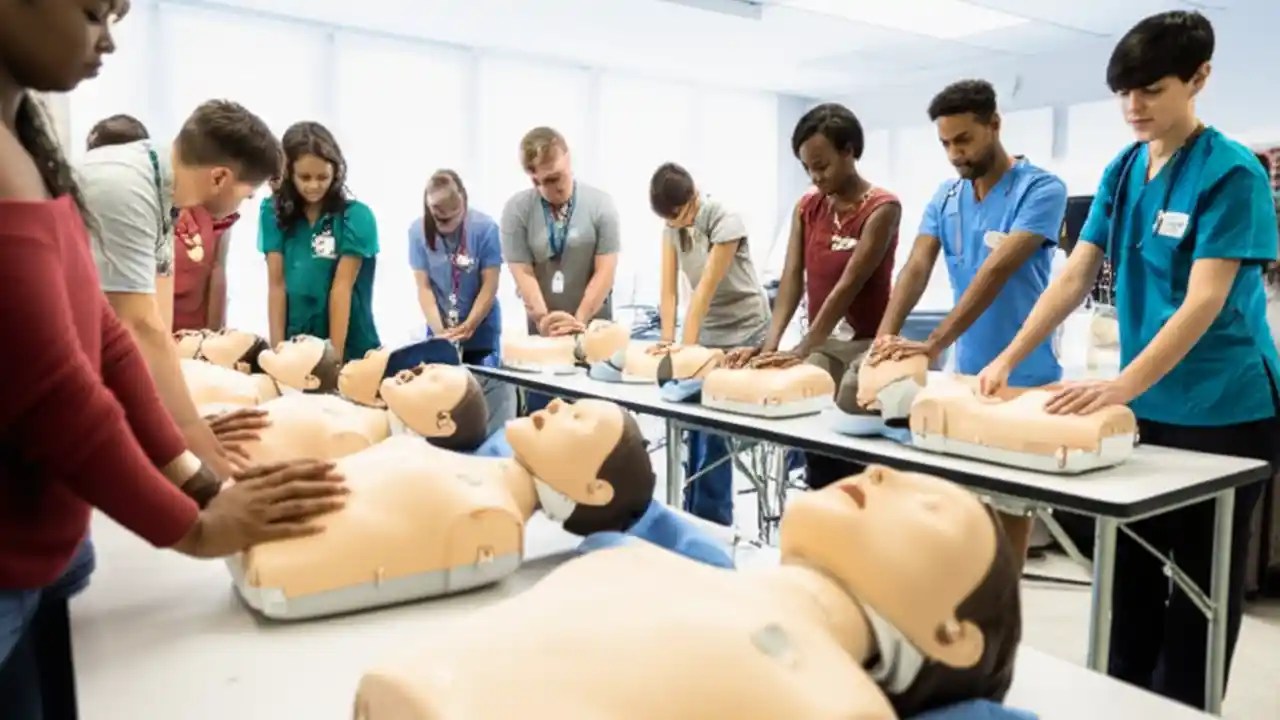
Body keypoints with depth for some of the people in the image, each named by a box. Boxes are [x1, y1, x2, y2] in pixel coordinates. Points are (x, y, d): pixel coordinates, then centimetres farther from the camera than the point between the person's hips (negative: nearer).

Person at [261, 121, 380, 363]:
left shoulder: (356, 216, -6)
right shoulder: (274, 214, 3)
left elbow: (342, 287, -12)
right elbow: (277, 284, -1)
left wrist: (335, 356, -15)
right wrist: (277, 348, -7)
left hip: (350, 348, -2)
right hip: (295, 345, 2)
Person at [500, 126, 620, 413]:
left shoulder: (600, 204, -6)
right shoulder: (516, 209, -5)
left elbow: (605, 271, -9)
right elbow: (523, 273, -8)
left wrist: (579, 321, -16)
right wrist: (543, 319, -20)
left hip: (592, 325, 0)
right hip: (540, 328, 1)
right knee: (540, 409, 3)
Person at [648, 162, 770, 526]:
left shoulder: (726, 222, -19)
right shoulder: (672, 227, -1)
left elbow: (707, 288, -25)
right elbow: (669, 288, -7)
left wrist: (687, 345, -28)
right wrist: (668, 339, -18)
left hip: (744, 331, -6)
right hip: (706, 330, 6)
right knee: (698, 423, 5)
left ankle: (711, 521, 5)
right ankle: (695, 516, 17)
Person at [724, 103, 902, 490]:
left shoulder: (882, 208, -13)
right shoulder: (806, 208, 6)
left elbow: (848, 286, -21)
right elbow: (792, 279, -2)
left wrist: (800, 352, -27)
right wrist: (769, 343, -18)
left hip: (866, 344, -5)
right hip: (821, 341, 6)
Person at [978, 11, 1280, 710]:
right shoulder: (1122, 171, 5)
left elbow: (1205, 302, -22)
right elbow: (1074, 276, 1)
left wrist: (1122, 384, -33)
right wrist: (1007, 359, -10)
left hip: (1221, 411, -6)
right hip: (1146, 406, 6)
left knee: (1200, 582, 8)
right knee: (1132, 570, 15)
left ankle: (1180, 703, 25)